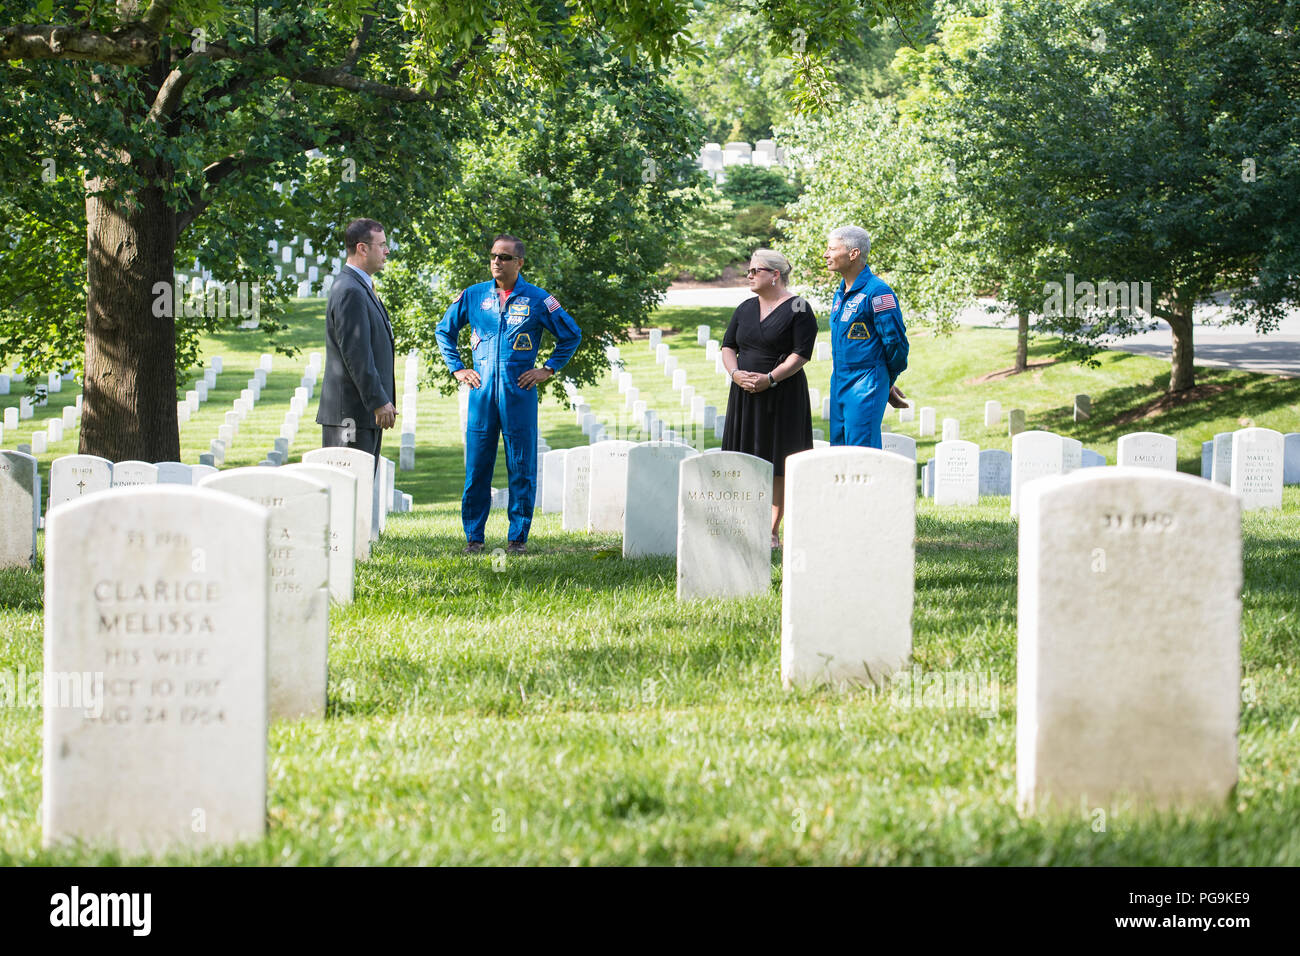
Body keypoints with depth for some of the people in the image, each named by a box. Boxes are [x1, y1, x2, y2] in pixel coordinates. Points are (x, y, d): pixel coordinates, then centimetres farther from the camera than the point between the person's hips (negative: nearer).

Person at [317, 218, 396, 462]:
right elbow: (355, 353, -21)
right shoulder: (349, 291, -16)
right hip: (352, 413, -11)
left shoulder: (362, 287, 19)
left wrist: (382, 400, 24)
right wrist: (378, 402, -20)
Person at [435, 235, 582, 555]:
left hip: (519, 393, -2)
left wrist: (548, 369, 4)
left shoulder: (537, 300, 2)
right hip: (482, 392, 2)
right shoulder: (473, 296, 8)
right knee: (476, 466, 1)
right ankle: (473, 536, 8)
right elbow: (444, 330, 21)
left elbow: (571, 335, 11)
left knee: (522, 468, -1)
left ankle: (518, 537, 6)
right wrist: (457, 369, 12)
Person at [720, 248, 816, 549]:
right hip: (745, 394, 6)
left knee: (777, 465, -3)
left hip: (781, 395, -6)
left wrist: (770, 378, -21)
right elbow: (728, 346, 14)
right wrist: (735, 373, -7)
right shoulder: (745, 309, 14)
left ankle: (772, 531, -1)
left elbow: (801, 354, -12)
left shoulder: (797, 309, -5)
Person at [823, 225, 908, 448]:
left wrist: (888, 382, 2)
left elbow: (895, 341, -13)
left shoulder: (876, 292, -14)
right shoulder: (840, 294, 14)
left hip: (866, 388, -9)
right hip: (839, 384, 9)